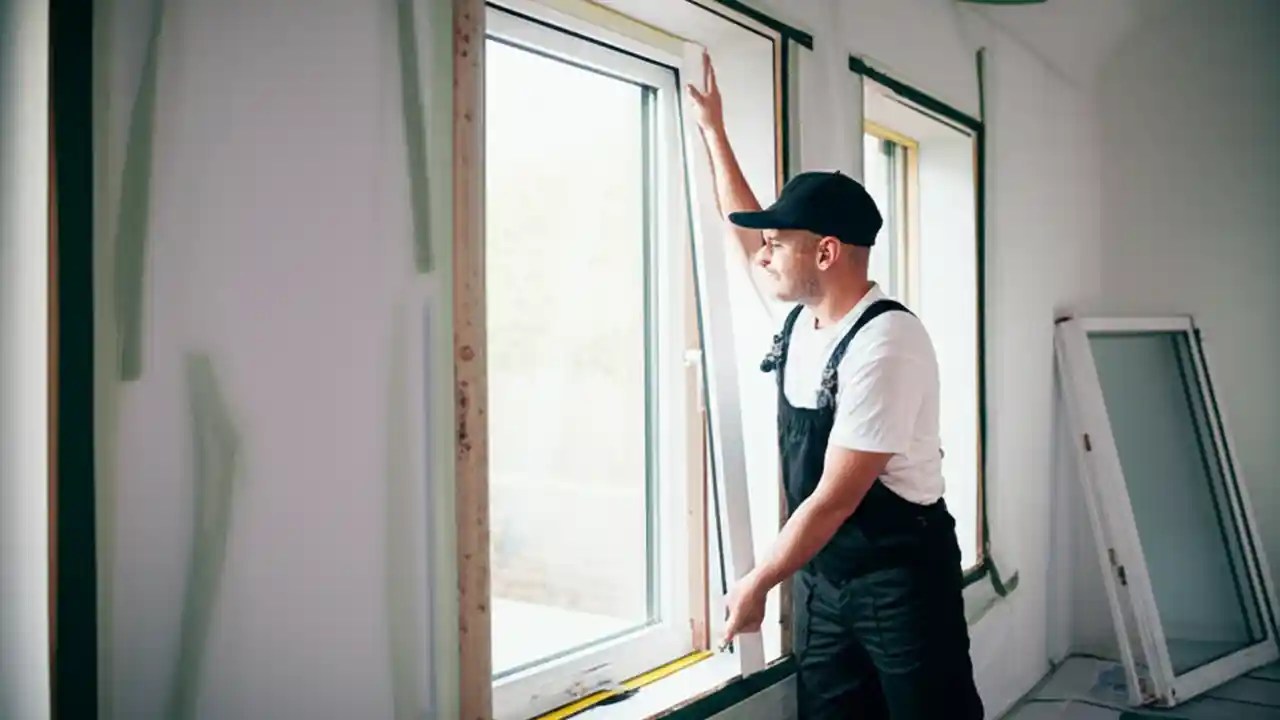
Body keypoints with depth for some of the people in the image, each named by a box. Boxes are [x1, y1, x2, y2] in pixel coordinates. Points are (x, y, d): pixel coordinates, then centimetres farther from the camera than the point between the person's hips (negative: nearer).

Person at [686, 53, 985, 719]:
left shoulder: (885, 344, -23)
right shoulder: (803, 316, 1)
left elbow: (835, 497, -22)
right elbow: (746, 229, 20)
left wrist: (756, 584, -14)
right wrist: (712, 129, 25)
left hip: (901, 575, -8)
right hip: (821, 572, 8)